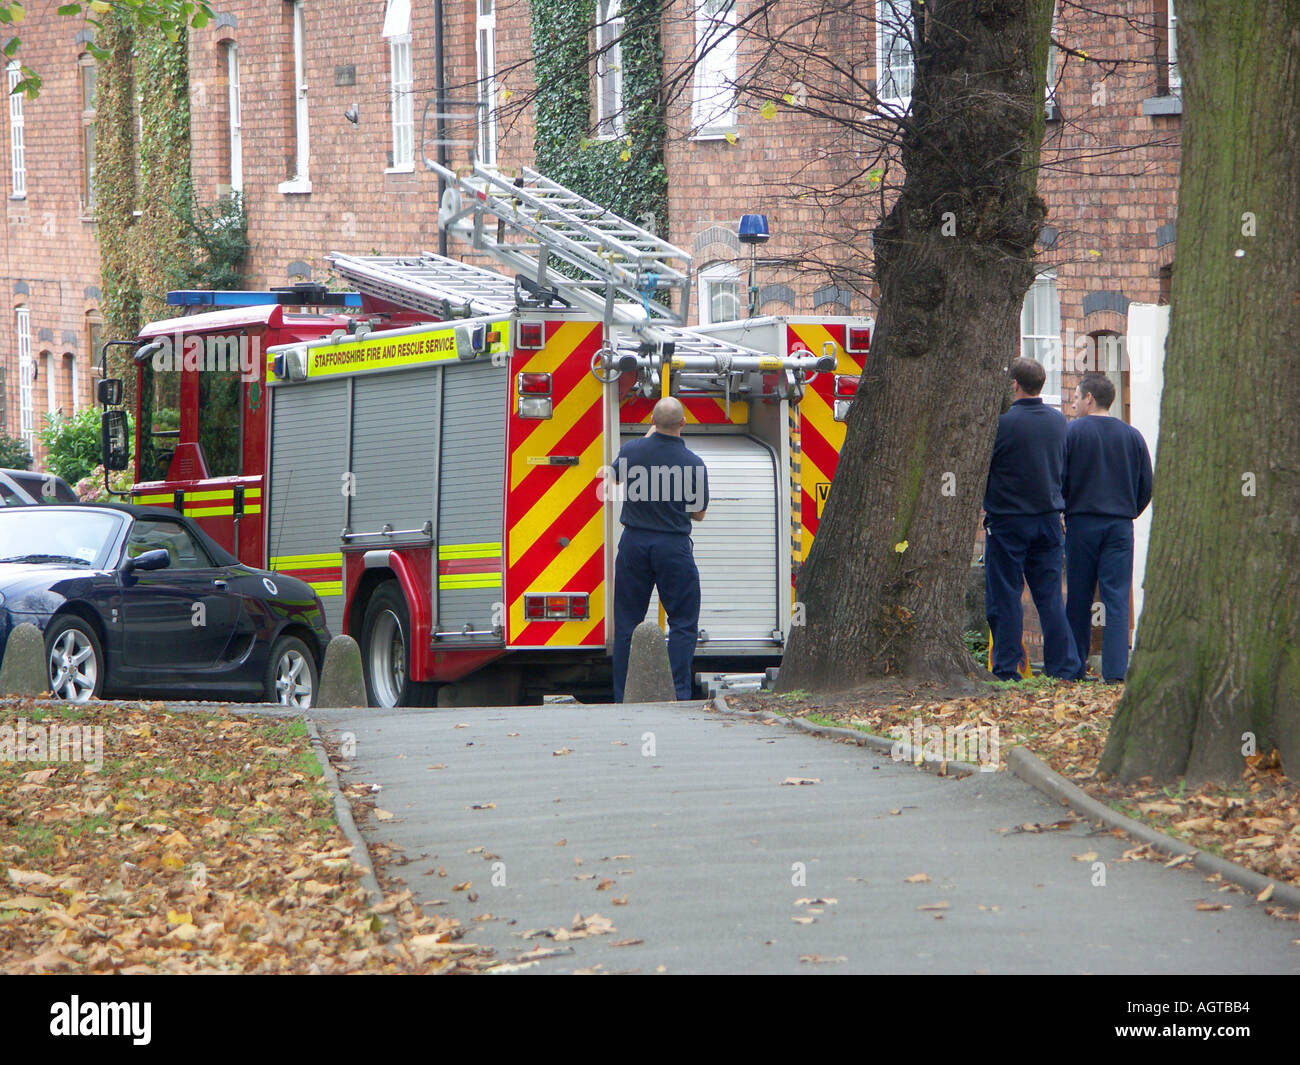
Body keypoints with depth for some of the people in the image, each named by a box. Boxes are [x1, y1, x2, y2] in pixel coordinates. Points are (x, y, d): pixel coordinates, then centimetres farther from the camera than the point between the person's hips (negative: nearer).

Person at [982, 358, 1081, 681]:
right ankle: (1063, 667, 7)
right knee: (1051, 596, 9)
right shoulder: (1058, 421, 3)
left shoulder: (1002, 422, -16)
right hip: (1048, 518, 5)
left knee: (1004, 597, 2)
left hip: (1007, 520, -5)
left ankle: (1006, 669, 2)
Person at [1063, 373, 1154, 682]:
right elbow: (1147, 486, 10)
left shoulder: (1071, 432, -4)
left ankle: (1075, 669, 11)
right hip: (1121, 526, 2)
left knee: (1078, 599, 6)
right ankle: (1115, 670, -11)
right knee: (1117, 599, -1)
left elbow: (1058, 480, -4)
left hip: (1081, 522, -2)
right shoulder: (1132, 436, 6)